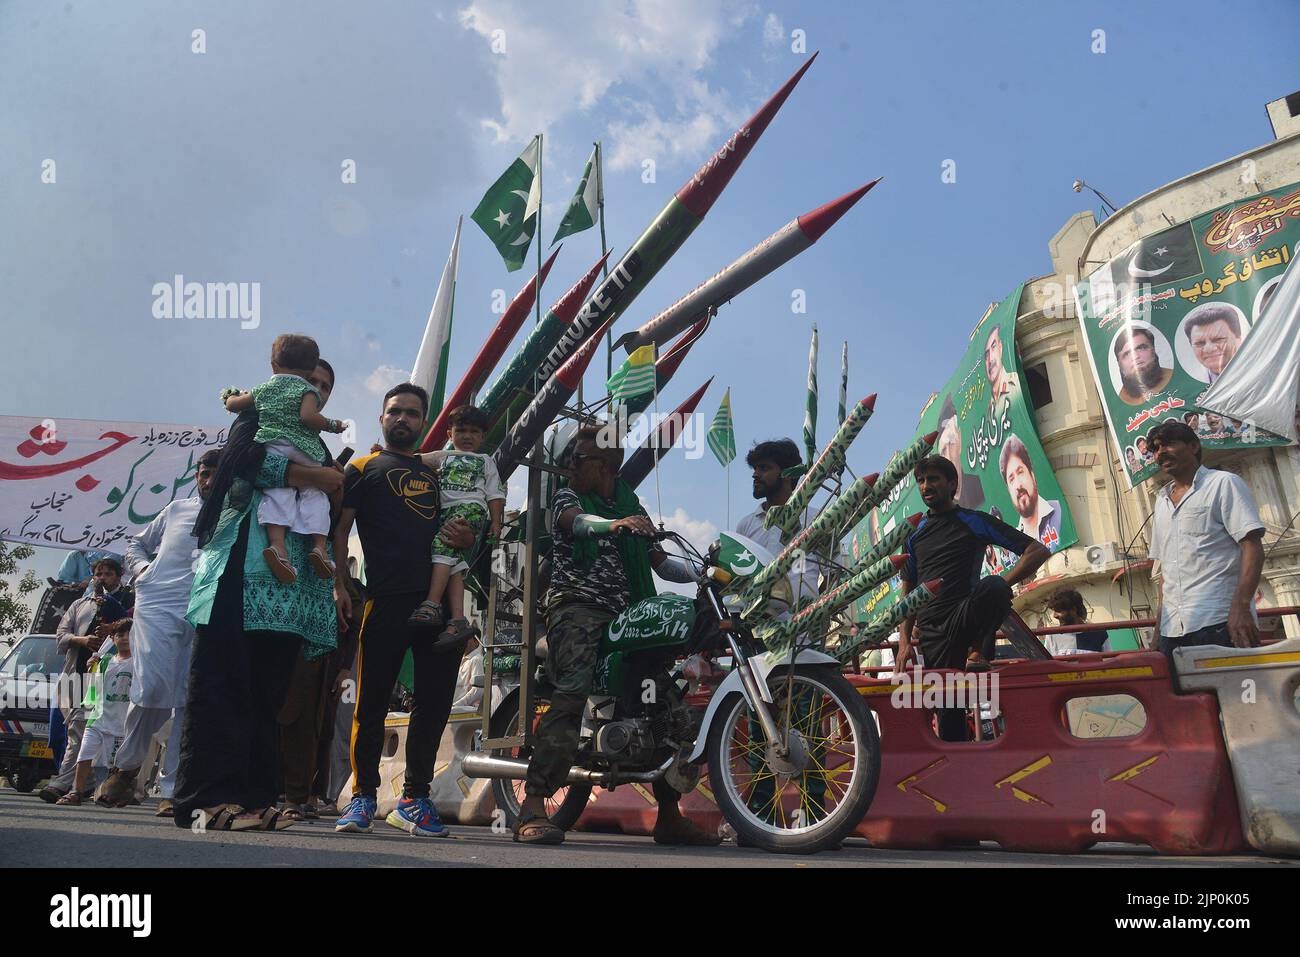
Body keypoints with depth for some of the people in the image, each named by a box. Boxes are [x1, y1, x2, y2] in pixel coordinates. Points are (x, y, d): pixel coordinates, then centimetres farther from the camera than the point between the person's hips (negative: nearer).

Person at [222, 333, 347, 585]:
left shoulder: (263, 389, 21)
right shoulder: (307, 391, 7)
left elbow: (232, 404, 30)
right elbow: (308, 416, -12)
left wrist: (230, 396, 52)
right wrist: (331, 425, 3)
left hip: (271, 449, 3)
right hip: (304, 454, -3)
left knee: (278, 493, -5)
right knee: (314, 495, 6)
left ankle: (277, 543, -28)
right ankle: (319, 545, -10)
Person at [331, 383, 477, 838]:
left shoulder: (437, 473, 23)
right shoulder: (364, 468, 11)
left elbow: (459, 527, 27)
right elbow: (340, 531, 5)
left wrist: (467, 538, 2)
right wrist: (339, 585, -7)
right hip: (387, 599, -4)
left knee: (434, 701, 5)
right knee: (372, 701, -1)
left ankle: (415, 799, 16)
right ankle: (363, 796, 14)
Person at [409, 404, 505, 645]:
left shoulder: (486, 461, 25)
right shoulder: (444, 456, 31)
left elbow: (495, 494, 16)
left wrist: (496, 522, 4)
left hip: (472, 508, -3)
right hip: (446, 510, 3)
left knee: (443, 542, -30)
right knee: (454, 562, -17)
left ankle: (432, 605, -39)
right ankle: (458, 620, -27)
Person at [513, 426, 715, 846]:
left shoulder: (633, 507, 22)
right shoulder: (566, 497, 9)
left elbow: (660, 562, 20)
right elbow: (578, 522, -15)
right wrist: (615, 524, -36)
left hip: (628, 615, 5)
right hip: (577, 609, -5)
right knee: (572, 692, -26)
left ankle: (670, 816, 12)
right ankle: (533, 806, -28)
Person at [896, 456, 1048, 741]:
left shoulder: (975, 522, 7)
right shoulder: (914, 535, 19)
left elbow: (1038, 551, 3)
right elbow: (908, 593, 19)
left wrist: (1000, 585, -12)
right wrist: (904, 642, 6)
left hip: (963, 617, -3)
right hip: (931, 631, 3)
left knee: (991, 588, -35)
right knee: (948, 711, -3)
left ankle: (980, 653, -15)